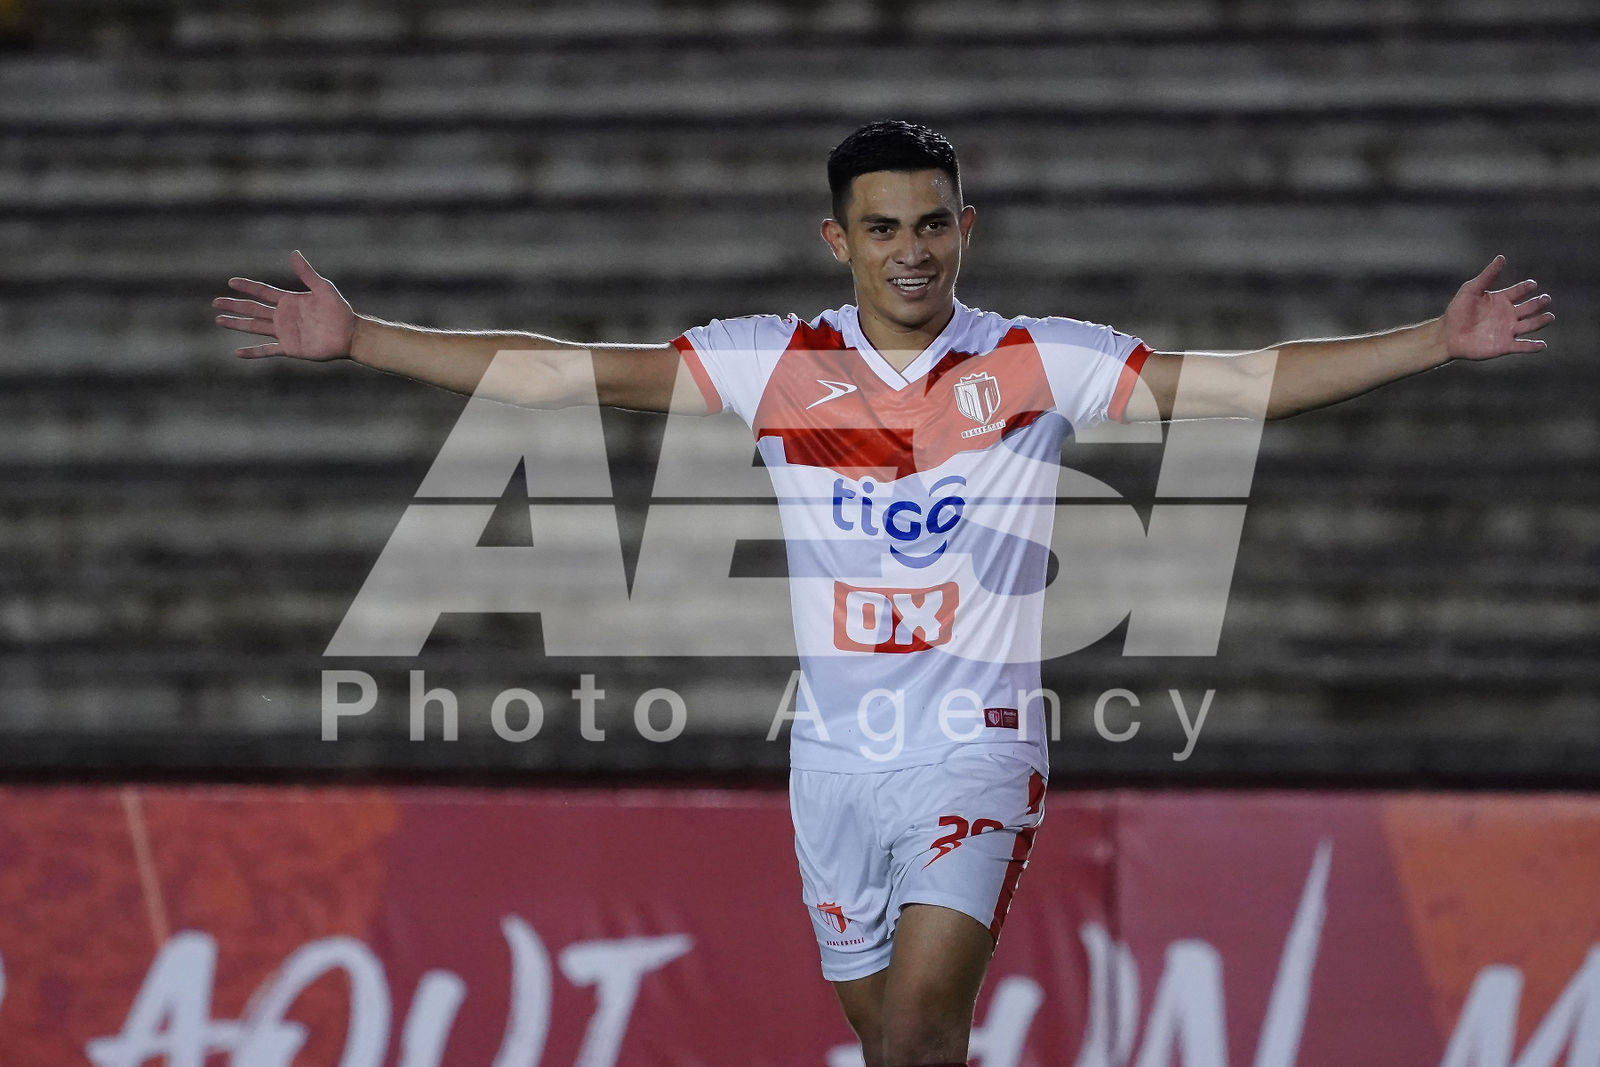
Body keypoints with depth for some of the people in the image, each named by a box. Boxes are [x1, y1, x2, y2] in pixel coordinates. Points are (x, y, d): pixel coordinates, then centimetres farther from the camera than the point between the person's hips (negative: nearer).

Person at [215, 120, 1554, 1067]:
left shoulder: (1040, 362, -4)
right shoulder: (774, 362, 1)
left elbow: (1243, 382, -8)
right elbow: (565, 373, 0)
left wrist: (1438, 341, -17)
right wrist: (355, 340, -4)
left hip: (978, 749, -3)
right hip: (837, 750, 3)